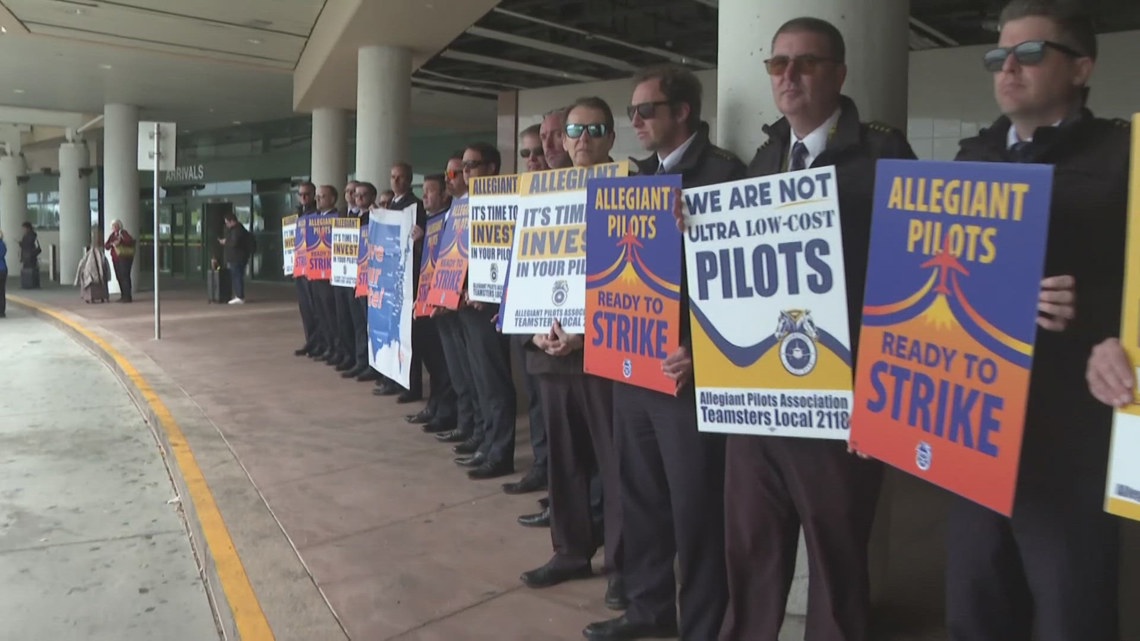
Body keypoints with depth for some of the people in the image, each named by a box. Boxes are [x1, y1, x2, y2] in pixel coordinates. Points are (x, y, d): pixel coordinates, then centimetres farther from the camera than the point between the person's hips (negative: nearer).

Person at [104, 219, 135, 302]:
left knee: (124, 276, -11)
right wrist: (111, 244, -11)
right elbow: (106, 246, 9)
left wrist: (121, 241, -24)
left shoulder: (124, 233, -4)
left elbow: (131, 241, -17)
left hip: (124, 258, -7)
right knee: (119, 277, 6)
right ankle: (123, 296, 14)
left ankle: (127, 297, -10)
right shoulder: (112, 235, 14)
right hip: (115, 259, 7)